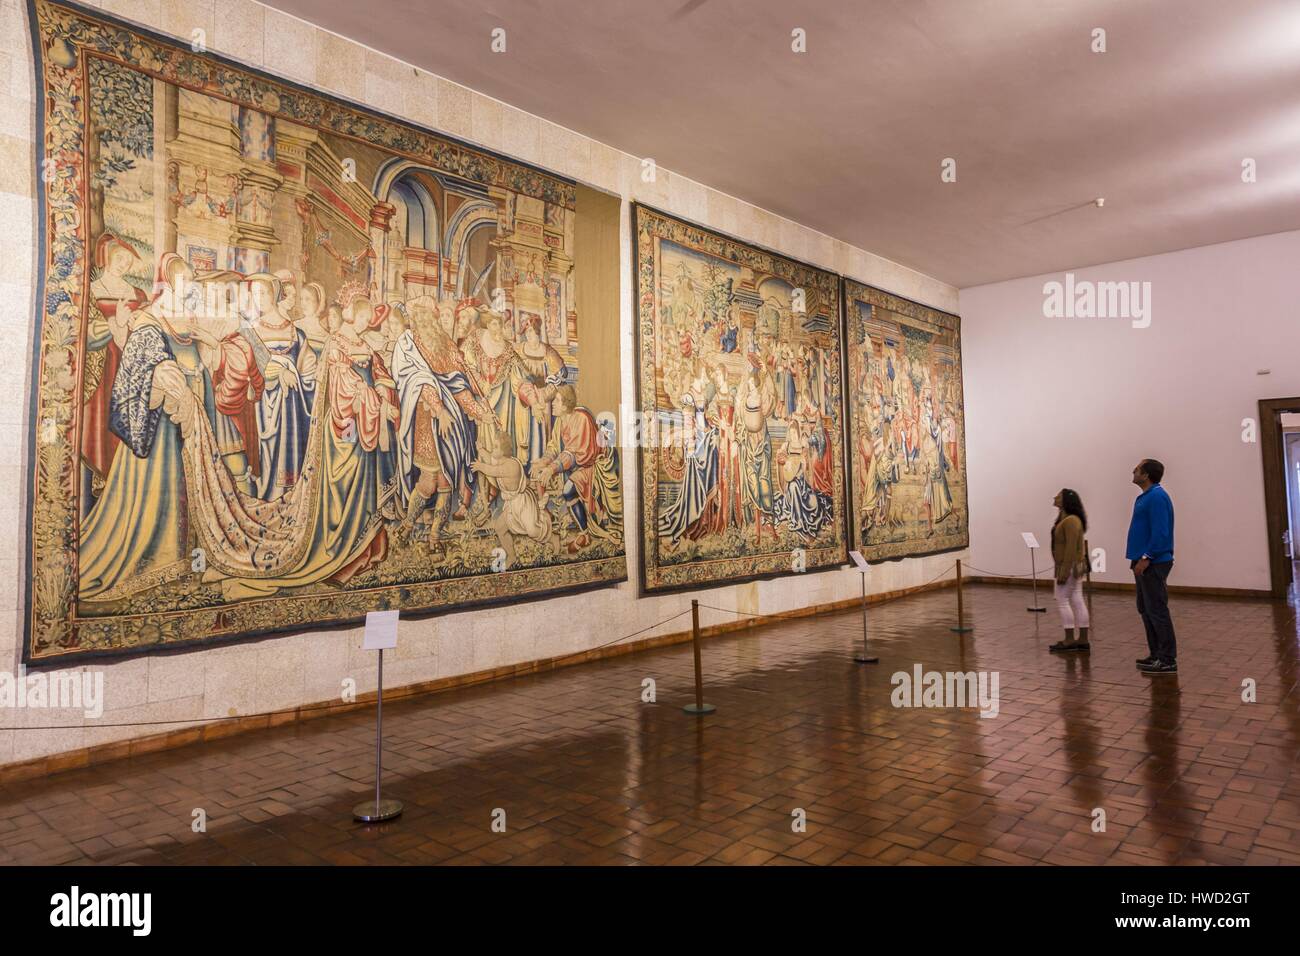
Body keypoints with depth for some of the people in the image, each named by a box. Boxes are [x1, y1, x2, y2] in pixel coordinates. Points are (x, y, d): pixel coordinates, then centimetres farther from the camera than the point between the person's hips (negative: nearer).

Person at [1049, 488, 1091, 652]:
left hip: (1070, 567, -10)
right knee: (1077, 601, 8)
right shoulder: (1065, 519, 15)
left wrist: (1065, 571, -24)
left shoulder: (1071, 521, -17)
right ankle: (1082, 640, 10)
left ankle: (1069, 640, -4)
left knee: (1062, 601, -6)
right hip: (1073, 566, 10)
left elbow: (1071, 548, -23)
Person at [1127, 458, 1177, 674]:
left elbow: (1160, 532, -22)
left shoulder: (1157, 497, -16)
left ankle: (1168, 660, -1)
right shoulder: (1146, 497, 15)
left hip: (1153, 564, -10)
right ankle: (1156, 654, 21)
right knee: (1145, 609, 14)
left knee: (1157, 611, -6)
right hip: (1145, 562, 10)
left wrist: (1146, 558, -22)